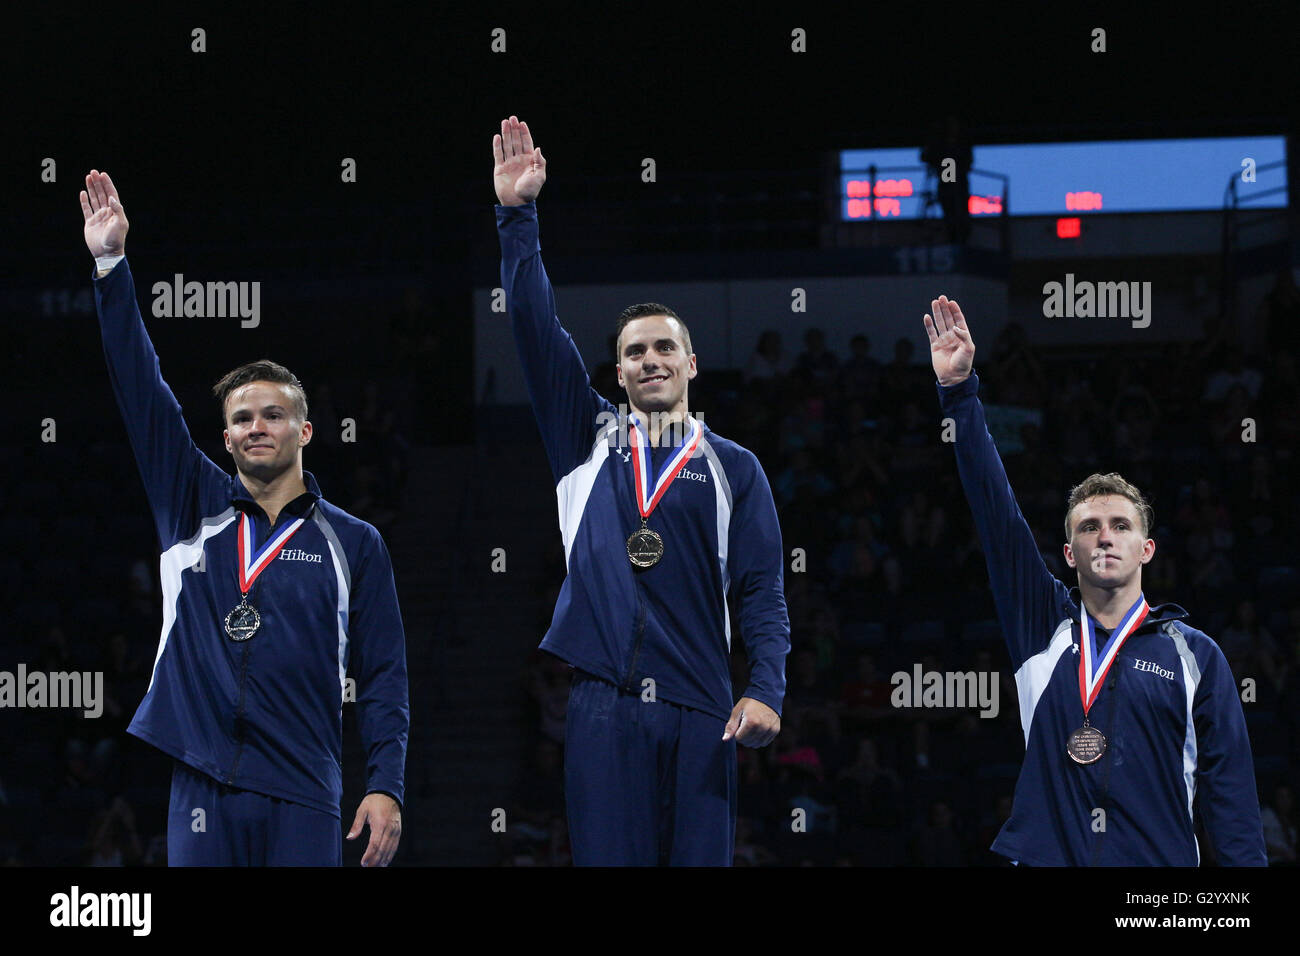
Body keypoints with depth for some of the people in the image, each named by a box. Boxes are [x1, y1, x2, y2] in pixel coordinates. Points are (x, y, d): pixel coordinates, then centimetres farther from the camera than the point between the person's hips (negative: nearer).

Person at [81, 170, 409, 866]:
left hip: (302, 797, -1)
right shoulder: (195, 510, 13)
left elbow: (382, 675, 6)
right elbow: (143, 397, 7)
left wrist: (385, 786, -7)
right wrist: (111, 266, 1)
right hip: (203, 786, 1)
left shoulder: (352, 543, 9)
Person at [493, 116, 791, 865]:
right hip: (604, 701, 0)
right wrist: (519, 217, -3)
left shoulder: (733, 467, 11)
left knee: (702, 858, -2)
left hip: (699, 710, 0)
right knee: (608, 858, -2)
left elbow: (763, 593, 5)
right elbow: (537, 331, 5)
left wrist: (766, 690, -10)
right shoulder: (589, 440, 14)